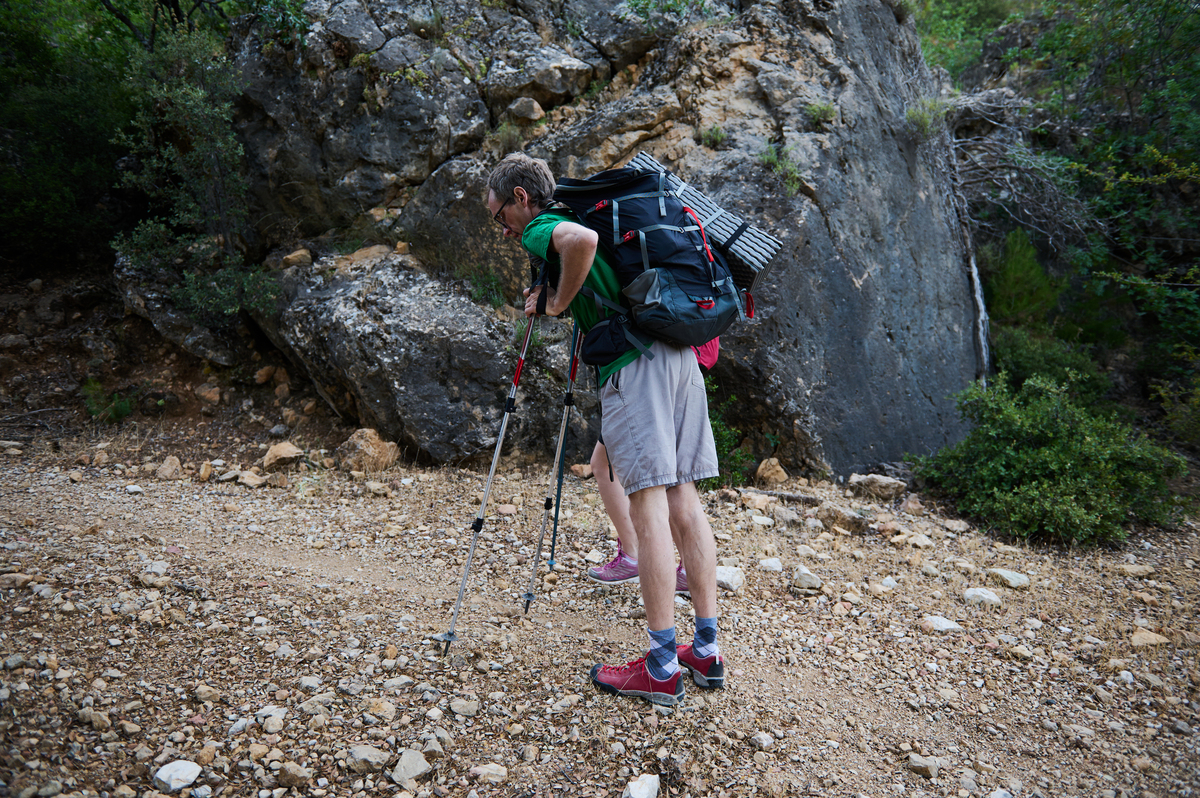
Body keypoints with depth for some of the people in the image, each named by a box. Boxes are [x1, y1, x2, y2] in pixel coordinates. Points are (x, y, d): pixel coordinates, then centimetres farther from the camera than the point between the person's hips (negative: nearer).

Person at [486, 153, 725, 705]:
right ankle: (707, 652, 14)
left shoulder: (540, 229, 0)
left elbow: (582, 240, -23)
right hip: (679, 354, 9)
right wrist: (552, 298, 27)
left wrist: (560, 302, -8)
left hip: (634, 364, -9)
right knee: (683, 499, 8)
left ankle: (662, 669, -3)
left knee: (647, 504, -8)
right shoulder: (569, 220, 27)